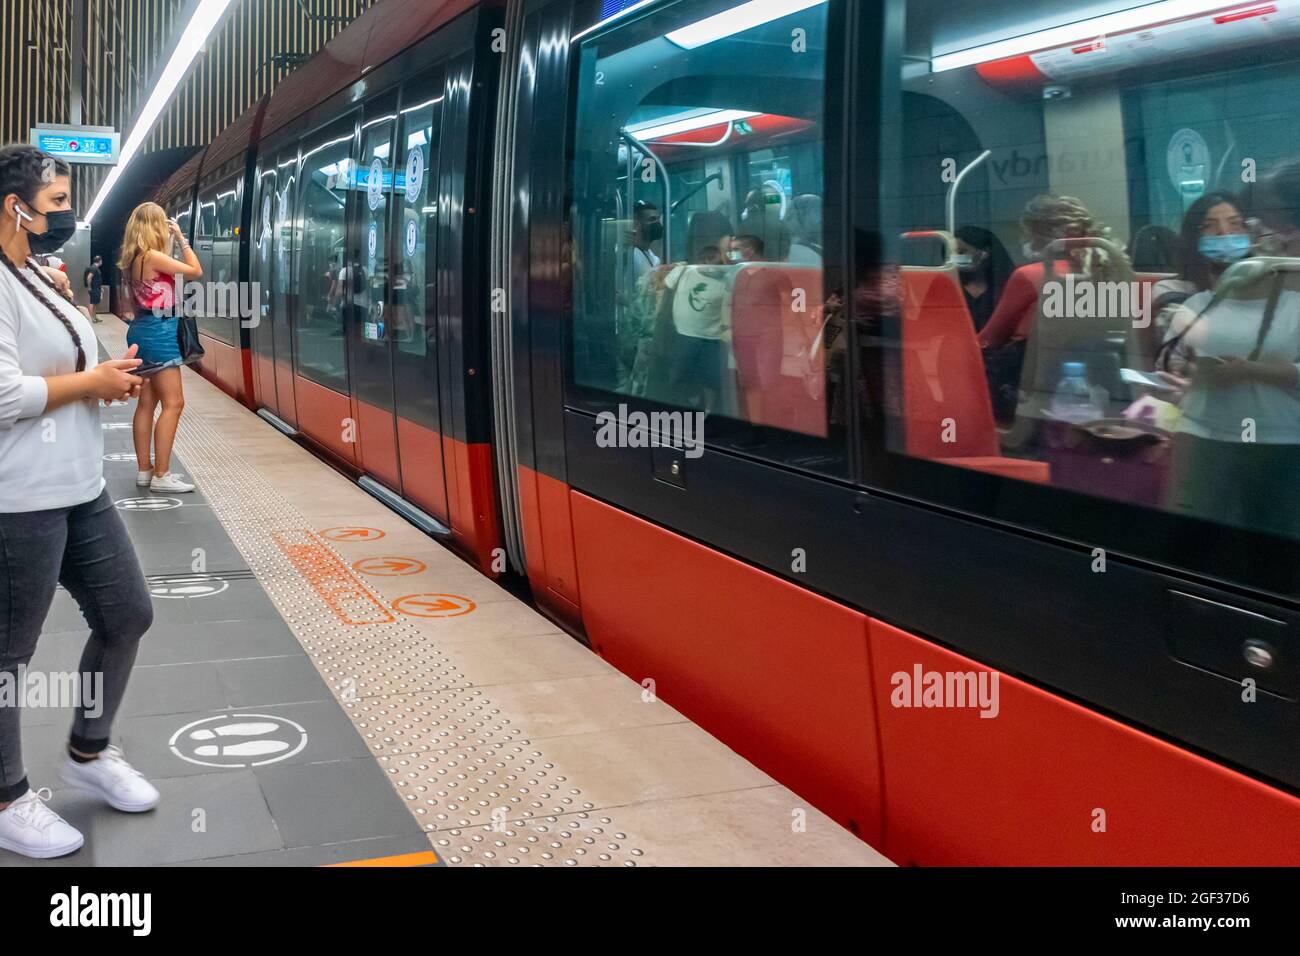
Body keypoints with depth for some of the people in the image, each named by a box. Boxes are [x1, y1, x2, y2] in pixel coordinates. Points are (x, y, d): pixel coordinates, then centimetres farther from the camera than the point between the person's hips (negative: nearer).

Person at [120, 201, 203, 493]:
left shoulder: (134, 259, 11)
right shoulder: (153, 256, -16)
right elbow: (196, 271, -12)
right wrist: (181, 238, -5)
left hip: (143, 329, 10)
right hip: (159, 331, -10)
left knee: (147, 402, 11)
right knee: (173, 403, -8)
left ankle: (144, 470, 15)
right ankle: (161, 475, -9)